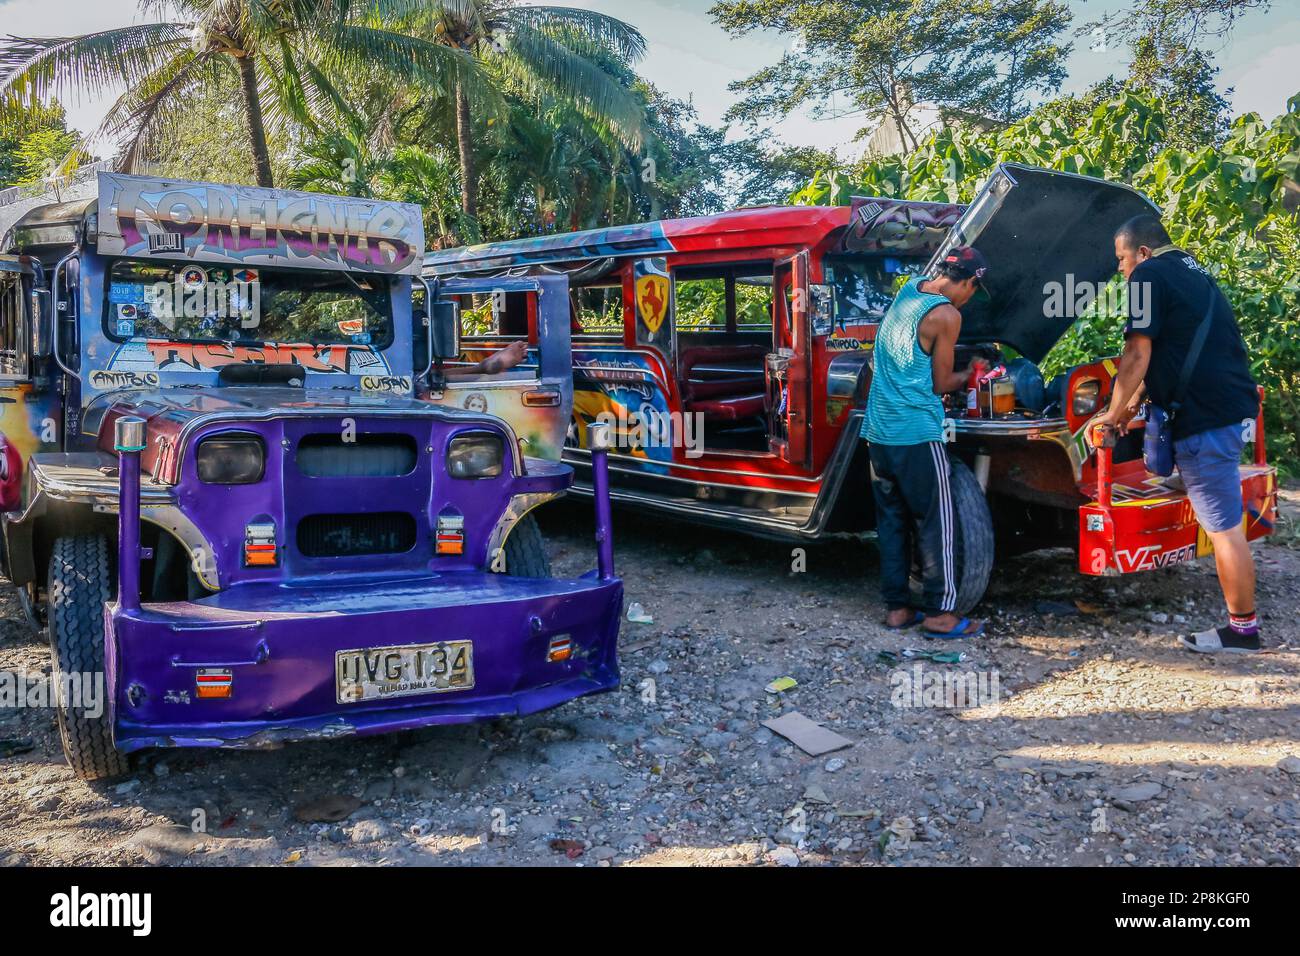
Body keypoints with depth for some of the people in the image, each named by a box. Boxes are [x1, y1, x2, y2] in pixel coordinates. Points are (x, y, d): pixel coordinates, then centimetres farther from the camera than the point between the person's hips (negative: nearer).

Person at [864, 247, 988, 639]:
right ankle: (939, 614, 5)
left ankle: (897, 607, 18)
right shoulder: (946, 315, -11)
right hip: (916, 434, -8)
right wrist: (968, 377, 14)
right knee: (935, 524, 1)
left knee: (891, 520, 12)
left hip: (878, 430, 8)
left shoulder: (909, 288, 11)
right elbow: (940, 384, -3)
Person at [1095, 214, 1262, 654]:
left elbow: (1137, 356, -12)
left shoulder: (1149, 275, -8)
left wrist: (1114, 413, -1)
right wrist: (1134, 401, 30)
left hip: (1207, 417, -10)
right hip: (1235, 405, 10)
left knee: (1225, 527, -3)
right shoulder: (1192, 270, 21)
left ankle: (1243, 629, 4)